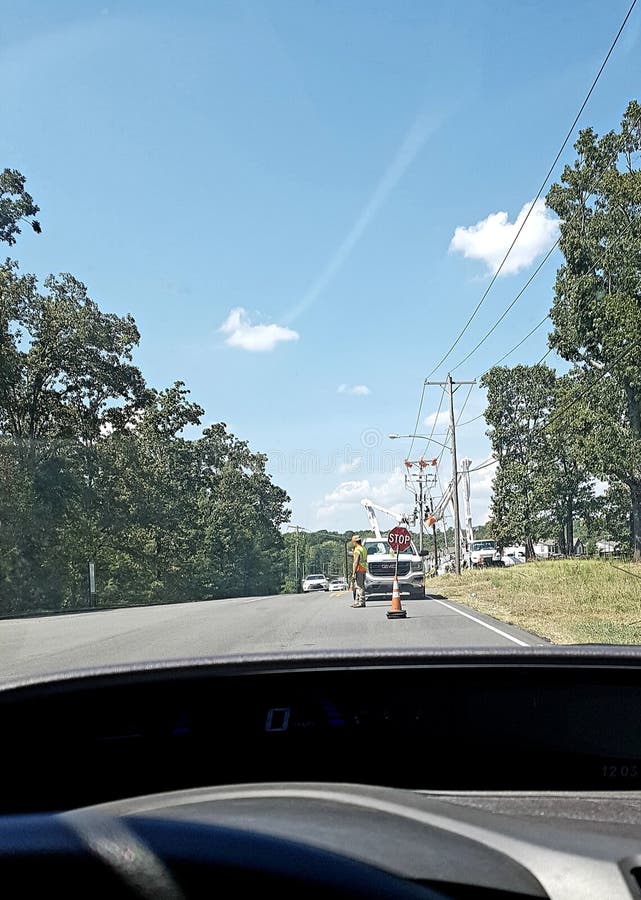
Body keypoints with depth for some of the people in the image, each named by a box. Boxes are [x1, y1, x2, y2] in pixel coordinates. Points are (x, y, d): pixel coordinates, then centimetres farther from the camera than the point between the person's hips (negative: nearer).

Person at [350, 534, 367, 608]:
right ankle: (357, 601, 17)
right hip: (364, 569, 9)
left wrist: (353, 573, -20)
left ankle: (361, 602, -6)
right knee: (358, 586, 13)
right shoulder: (364, 549, 16)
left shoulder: (357, 550, -13)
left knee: (360, 586, -6)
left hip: (359, 569, -9)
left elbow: (356, 562, -19)